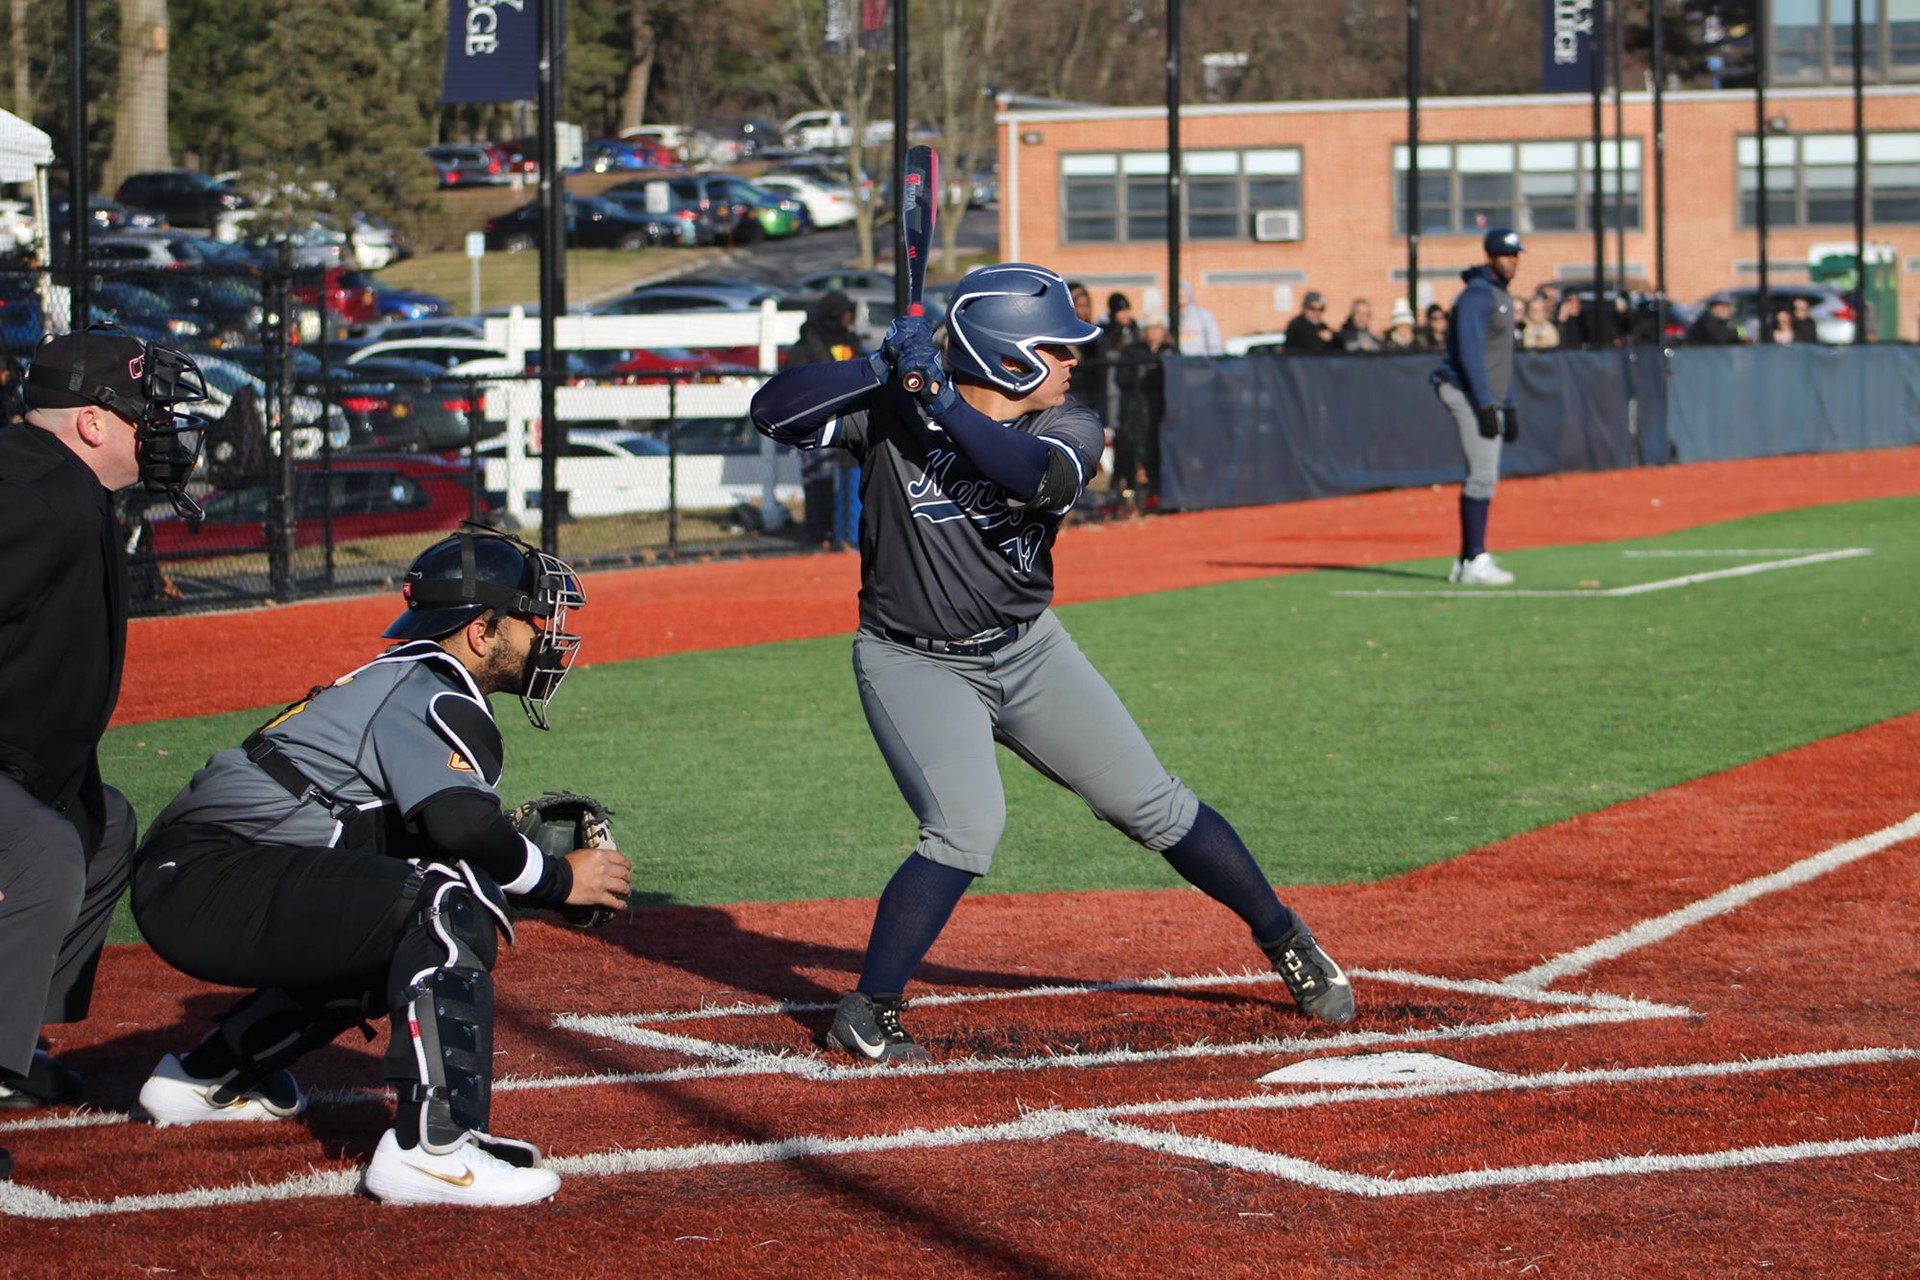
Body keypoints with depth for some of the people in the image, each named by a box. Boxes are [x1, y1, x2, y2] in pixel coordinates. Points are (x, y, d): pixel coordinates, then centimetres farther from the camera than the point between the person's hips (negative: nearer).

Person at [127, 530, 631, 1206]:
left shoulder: (401, 682, 20)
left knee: (397, 942, 31)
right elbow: (463, 825, -26)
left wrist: (544, 852, 7)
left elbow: (432, 832, 19)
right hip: (209, 884, -11)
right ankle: (432, 1146, -30)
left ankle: (206, 1075, 37)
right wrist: (560, 878, -10)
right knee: (451, 904, -23)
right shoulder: (431, 696, -11)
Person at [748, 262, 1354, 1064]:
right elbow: (774, 412, -24)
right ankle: (866, 1013, -12)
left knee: (1155, 808, 8)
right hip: (916, 665, -4)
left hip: (1029, 651, 4)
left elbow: (1039, 476, -32)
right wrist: (880, 370, -33)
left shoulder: (1068, 431, -8)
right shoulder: (892, 409, -14)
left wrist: (939, 400, -39)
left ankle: (1286, 943, 26)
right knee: (967, 827, -24)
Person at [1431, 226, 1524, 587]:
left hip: (1489, 399, 10)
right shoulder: (1477, 294, -13)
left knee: (1485, 477, 9)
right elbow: (1469, 352, -20)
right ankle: (1475, 561, -13)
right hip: (1467, 393, -10)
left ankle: (1468, 562, 13)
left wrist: (1508, 407, 21)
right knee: (1482, 475, -14)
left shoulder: (1502, 296, 19)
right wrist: (1486, 406, -24)